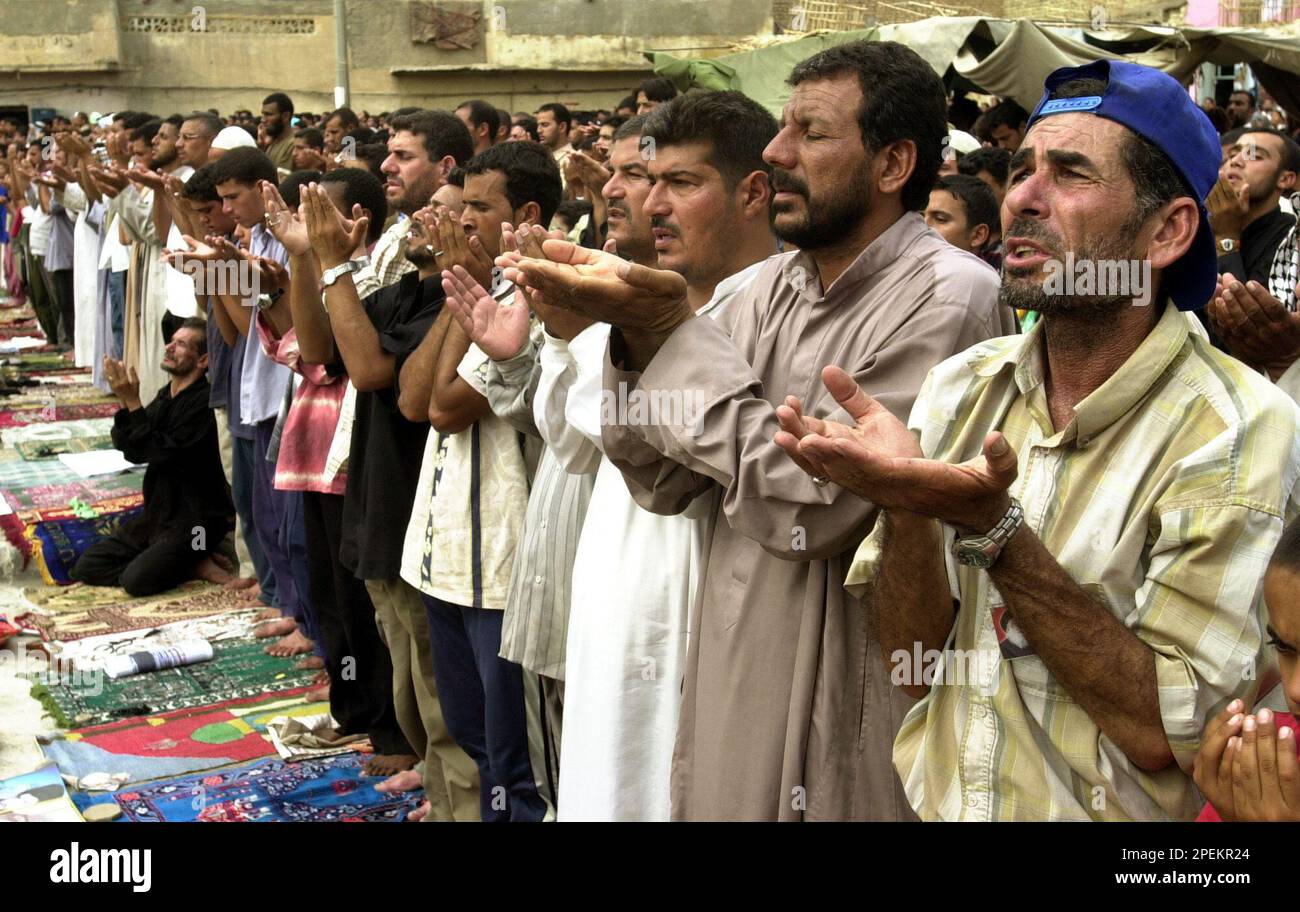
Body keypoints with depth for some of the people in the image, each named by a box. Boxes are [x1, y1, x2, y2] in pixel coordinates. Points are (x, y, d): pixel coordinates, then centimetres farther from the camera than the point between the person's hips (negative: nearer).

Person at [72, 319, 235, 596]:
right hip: (159, 515, 9)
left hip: (194, 521, -9)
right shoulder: (165, 396, 9)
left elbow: (163, 453, -23)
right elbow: (128, 448, 3)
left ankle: (194, 565, 0)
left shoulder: (204, 401, -18)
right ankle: (190, 565, 2)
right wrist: (125, 402, -12)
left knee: (137, 579, -27)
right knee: (85, 568, 3)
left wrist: (133, 404, -20)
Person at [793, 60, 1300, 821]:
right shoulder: (961, 386, 0)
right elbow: (914, 661, -1)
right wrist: (905, 504, -18)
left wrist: (991, 528, -23)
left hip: (1112, 830, -3)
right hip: (927, 801, 4)